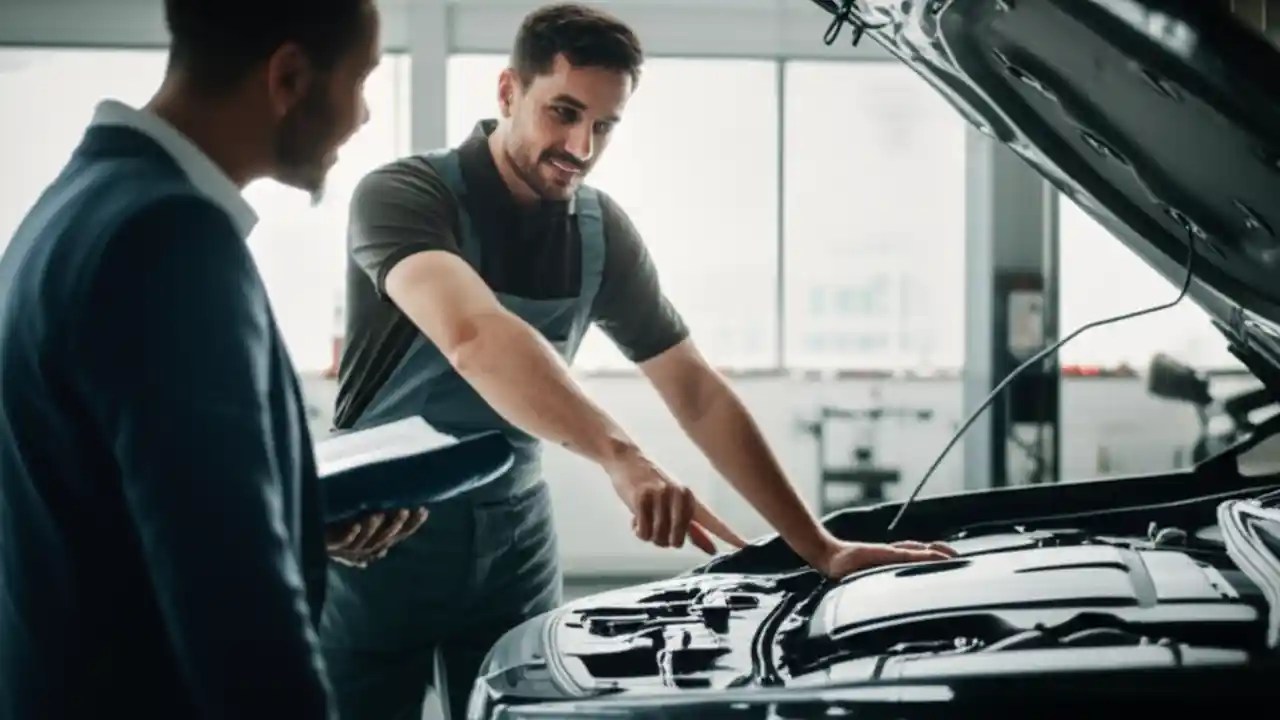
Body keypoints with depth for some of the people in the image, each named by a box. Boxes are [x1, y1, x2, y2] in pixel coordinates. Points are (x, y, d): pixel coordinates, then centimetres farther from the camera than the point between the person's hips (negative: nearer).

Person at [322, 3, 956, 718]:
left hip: (511, 538, 4)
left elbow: (699, 395, 0)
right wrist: (620, 455, -52)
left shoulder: (604, 231, -2)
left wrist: (820, 547, -6)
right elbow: (475, 337, -38)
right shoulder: (404, 195, -19)